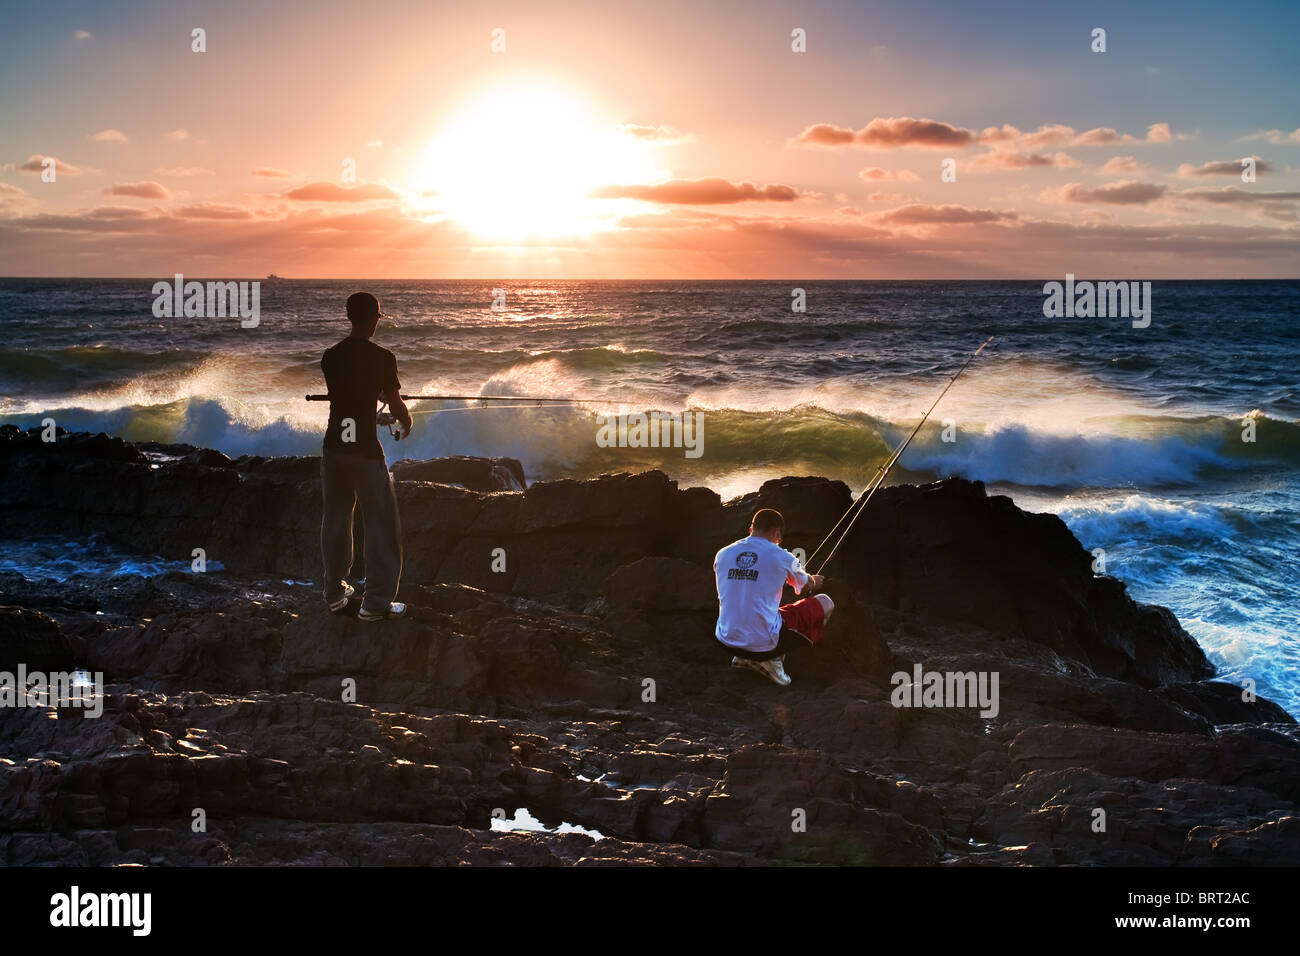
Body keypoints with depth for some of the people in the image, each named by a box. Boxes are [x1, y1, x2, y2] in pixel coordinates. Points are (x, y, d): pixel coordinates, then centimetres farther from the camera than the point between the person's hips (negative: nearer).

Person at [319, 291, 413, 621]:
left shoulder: (330, 356, 3)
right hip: (365, 449, -5)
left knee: (335, 518, 17)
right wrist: (406, 424, 16)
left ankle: (335, 591, 25)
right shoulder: (381, 358, -13)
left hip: (333, 448, 6)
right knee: (381, 523, 3)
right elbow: (396, 405, -7)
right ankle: (376, 602, 2)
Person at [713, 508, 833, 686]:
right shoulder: (780, 557, -6)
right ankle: (772, 659, 2)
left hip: (726, 642, 5)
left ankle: (744, 658, 12)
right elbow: (805, 584, 18)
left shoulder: (722, 555, 5)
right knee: (826, 603, 12)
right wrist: (815, 581, 45)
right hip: (764, 643, -5)